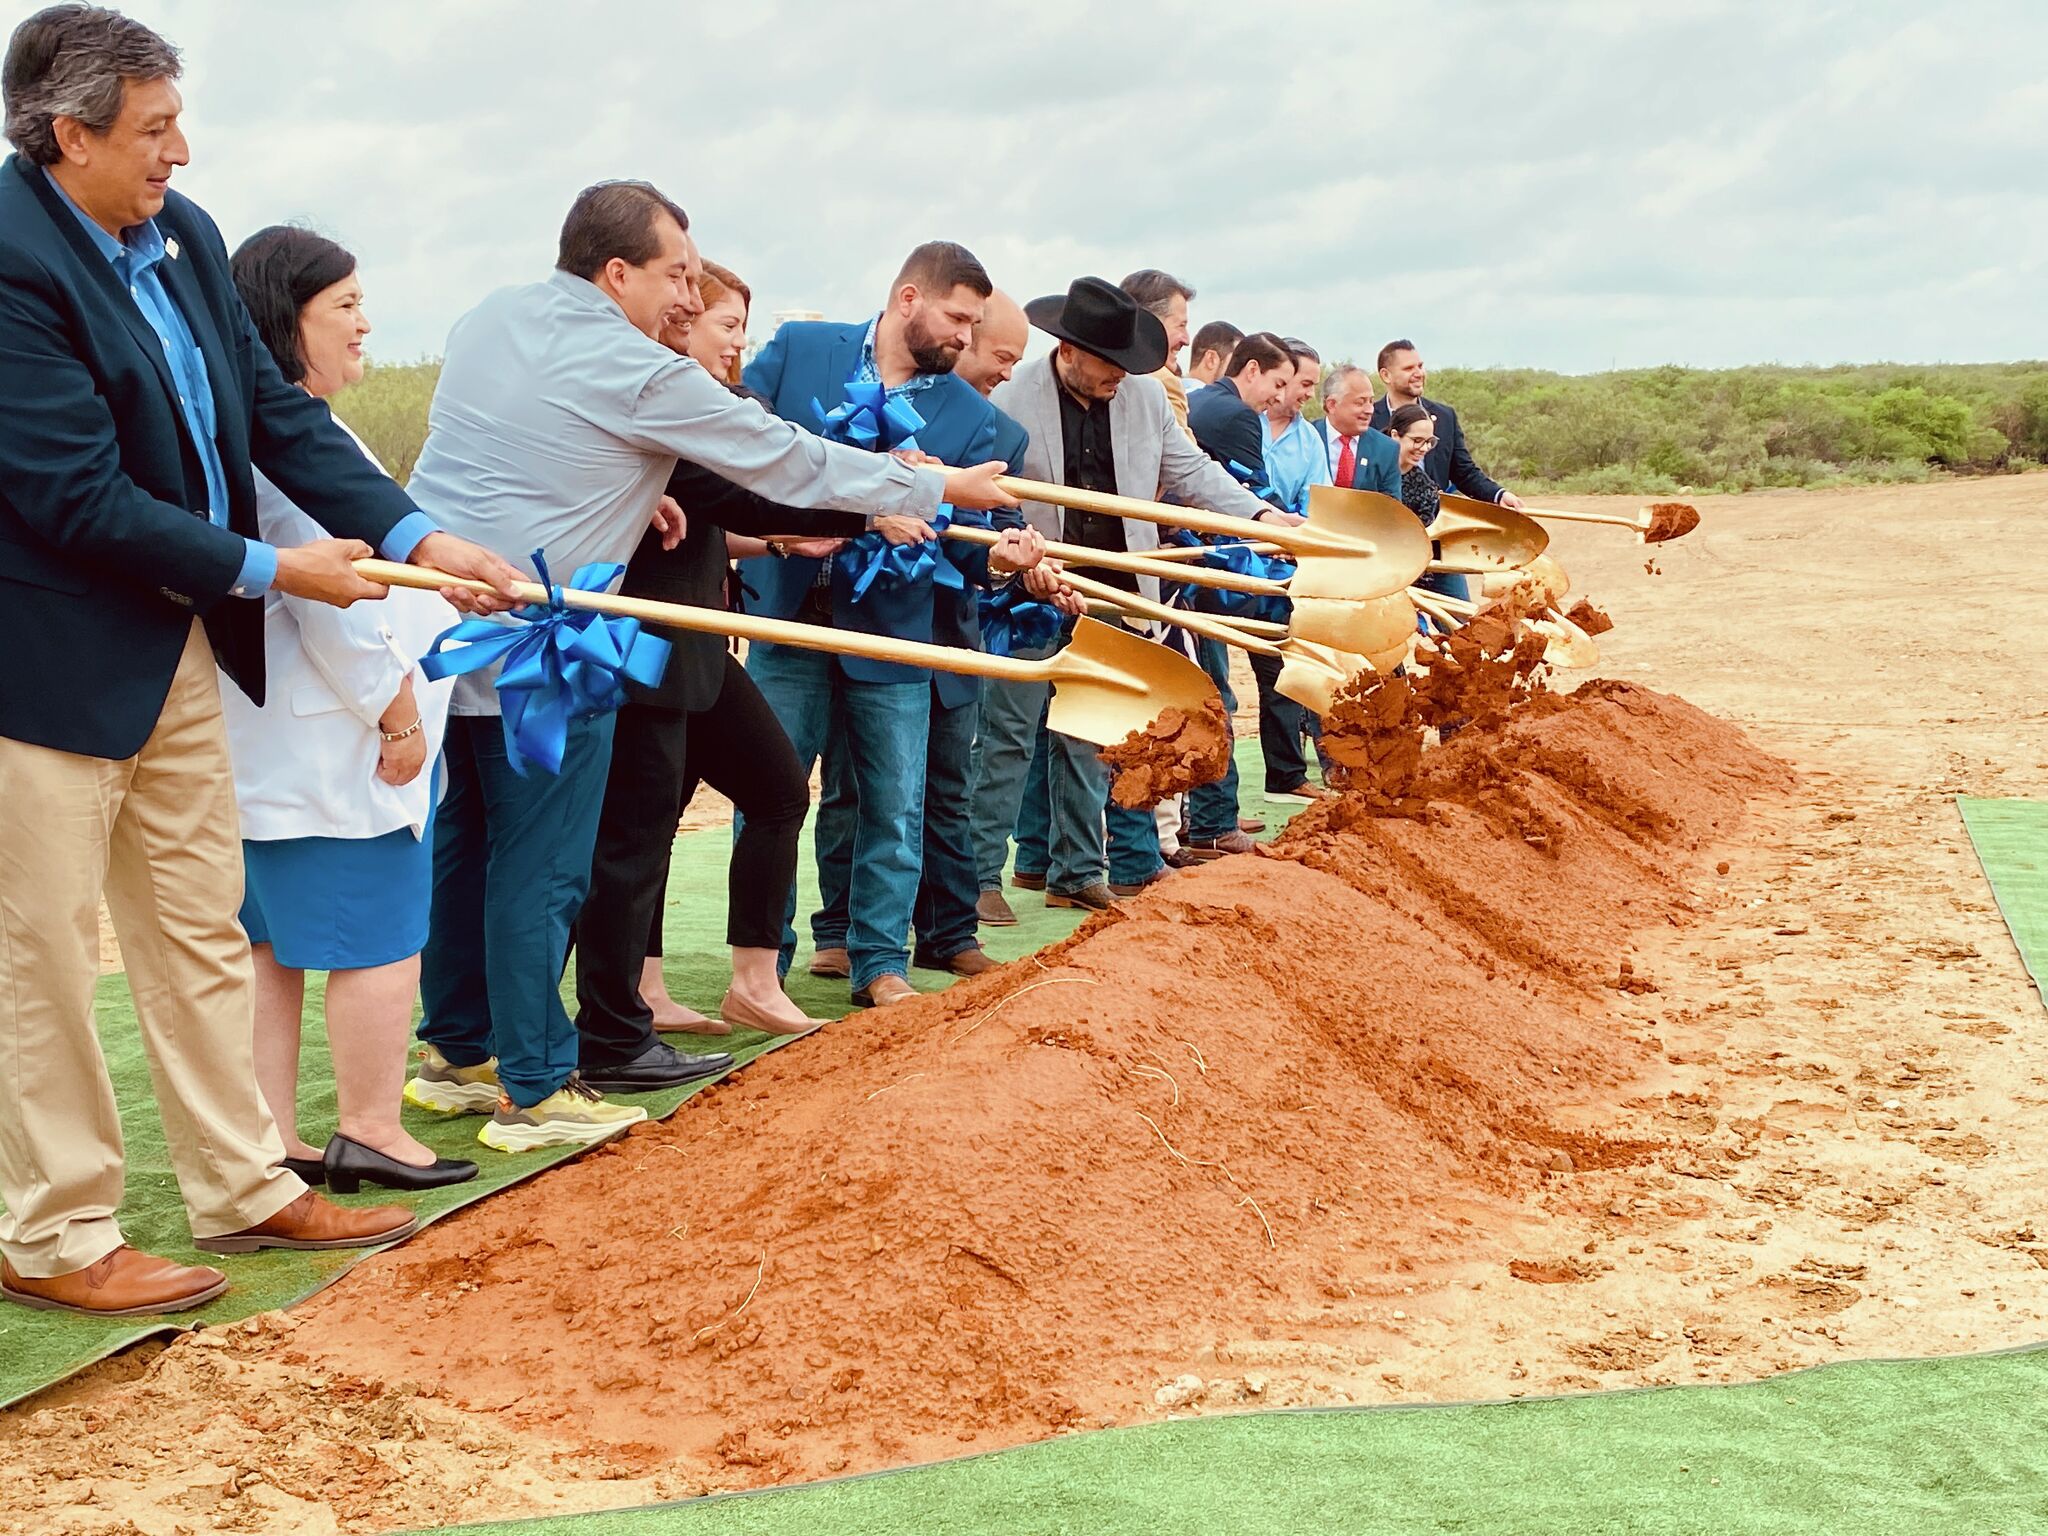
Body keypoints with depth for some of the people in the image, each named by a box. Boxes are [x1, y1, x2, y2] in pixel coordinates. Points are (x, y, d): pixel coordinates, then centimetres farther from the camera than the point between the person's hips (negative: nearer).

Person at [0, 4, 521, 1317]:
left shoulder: (181, 234, 4)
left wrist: (416, 534, -2)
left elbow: (276, 410, 8)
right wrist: (268, 570, -15)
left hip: (180, 647, 9)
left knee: (201, 931, 17)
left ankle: (245, 1186, 30)